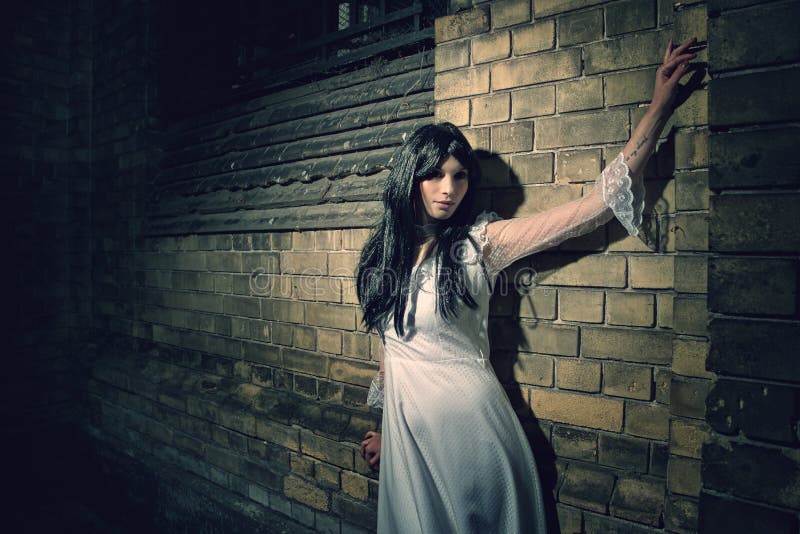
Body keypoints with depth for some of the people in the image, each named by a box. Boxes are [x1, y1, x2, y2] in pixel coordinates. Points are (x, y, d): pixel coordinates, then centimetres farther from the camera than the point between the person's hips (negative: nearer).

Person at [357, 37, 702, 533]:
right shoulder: (384, 250, 2)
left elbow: (596, 205, -15)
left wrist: (660, 107, -15)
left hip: (467, 422, -4)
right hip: (406, 427, 4)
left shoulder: (480, 242, -11)